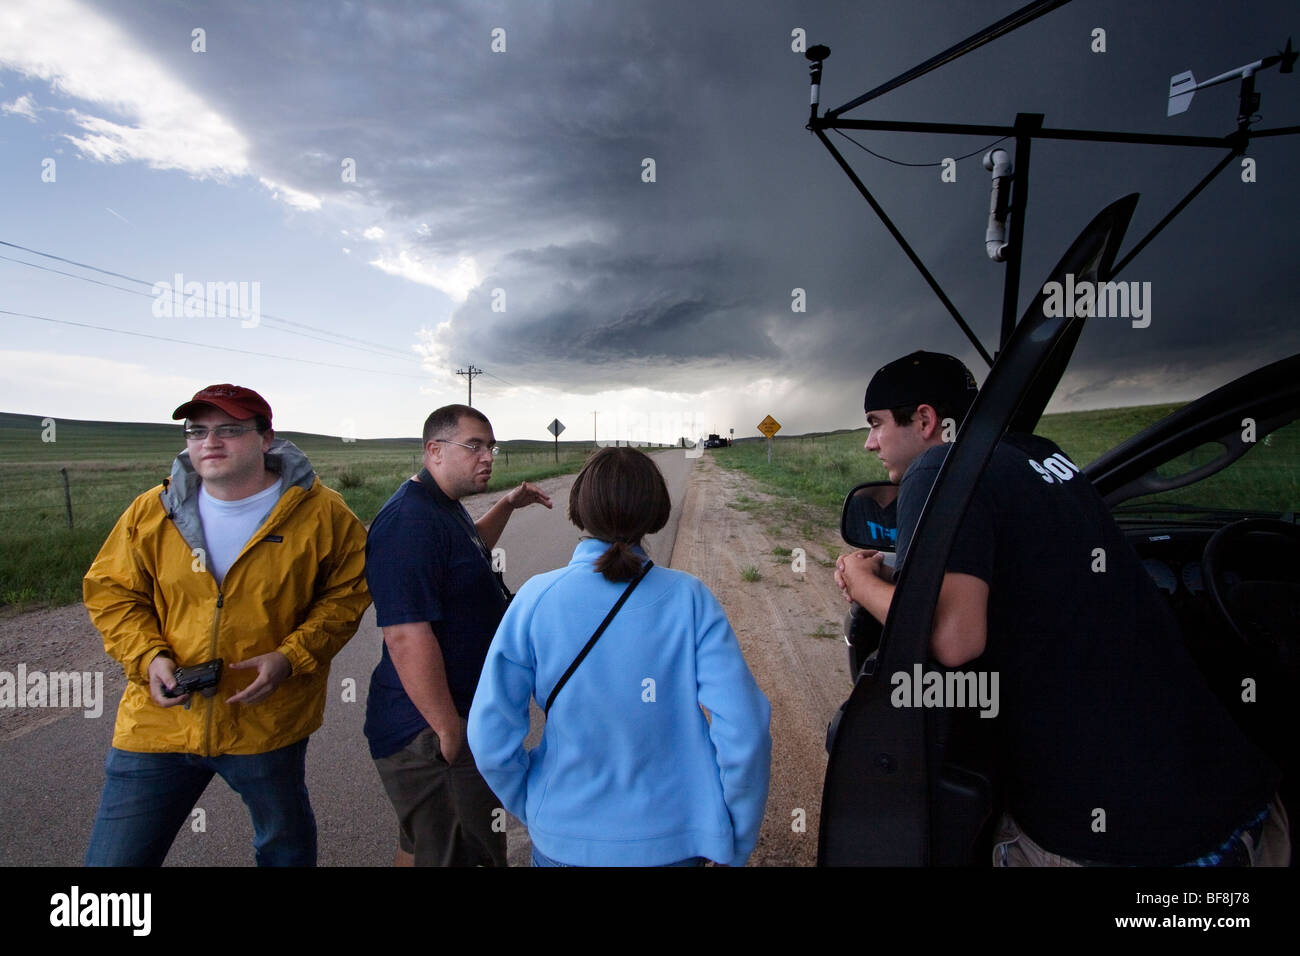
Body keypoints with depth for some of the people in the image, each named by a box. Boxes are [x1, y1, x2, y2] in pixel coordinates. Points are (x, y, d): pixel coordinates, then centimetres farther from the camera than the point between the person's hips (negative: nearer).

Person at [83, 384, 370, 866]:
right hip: (159, 719, 2)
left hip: (268, 722, -1)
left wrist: (290, 656, -16)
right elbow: (110, 590, 7)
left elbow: (347, 593, -4)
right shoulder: (152, 510, -2)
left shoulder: (321, 513, -10)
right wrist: (148, 656, -10)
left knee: (285, 842, 22)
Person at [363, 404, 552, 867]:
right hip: (429, 733, -10)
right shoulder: (410, 520, -25)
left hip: (461, 714, 10)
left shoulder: (443, 506, 10)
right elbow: (406, 636, -30)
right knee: (447, 852, 6)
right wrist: (450, 733, -25)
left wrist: (507, 505, 22)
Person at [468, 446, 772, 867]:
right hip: (672, 840, 0)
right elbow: (743, 732, -18)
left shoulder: (536, 598, -16)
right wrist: (736, 841, -2)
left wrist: (533, 810, 5)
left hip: (564, 838, 0)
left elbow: (490, 738, -12)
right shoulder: (689, 598, -16)